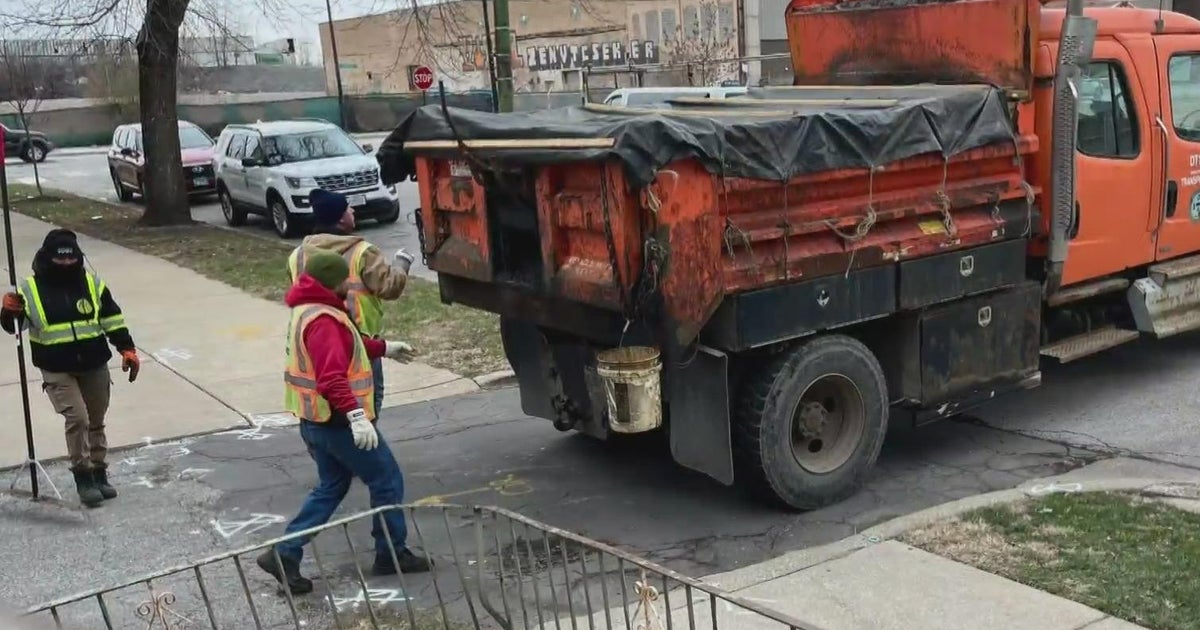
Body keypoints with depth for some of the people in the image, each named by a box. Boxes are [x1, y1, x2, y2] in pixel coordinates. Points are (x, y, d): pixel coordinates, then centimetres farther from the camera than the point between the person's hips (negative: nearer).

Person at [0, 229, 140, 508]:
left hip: (95, 366, 3)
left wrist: (127, 349, 0)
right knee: (77, 418, -16)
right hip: (57, 370, -3)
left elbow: (112, 319, 7)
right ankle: (83, 477, -3)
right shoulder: (30, 288, -5)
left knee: (96, 421, 13)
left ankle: (99, 474, 27)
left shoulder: (92, 283, 2)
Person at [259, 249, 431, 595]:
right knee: (387, 480, 4)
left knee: (331, 487, 19)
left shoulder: (310, 311, 11)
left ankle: (285, 554, 13)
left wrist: (383, 348, 37)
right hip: (338, 421, -10)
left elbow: (346, 345, 28)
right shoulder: (323, 320, -23)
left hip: (316, 420, 10)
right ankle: (392, 554, 15)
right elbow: (332, 376, -34)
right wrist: (355, 415, -41)